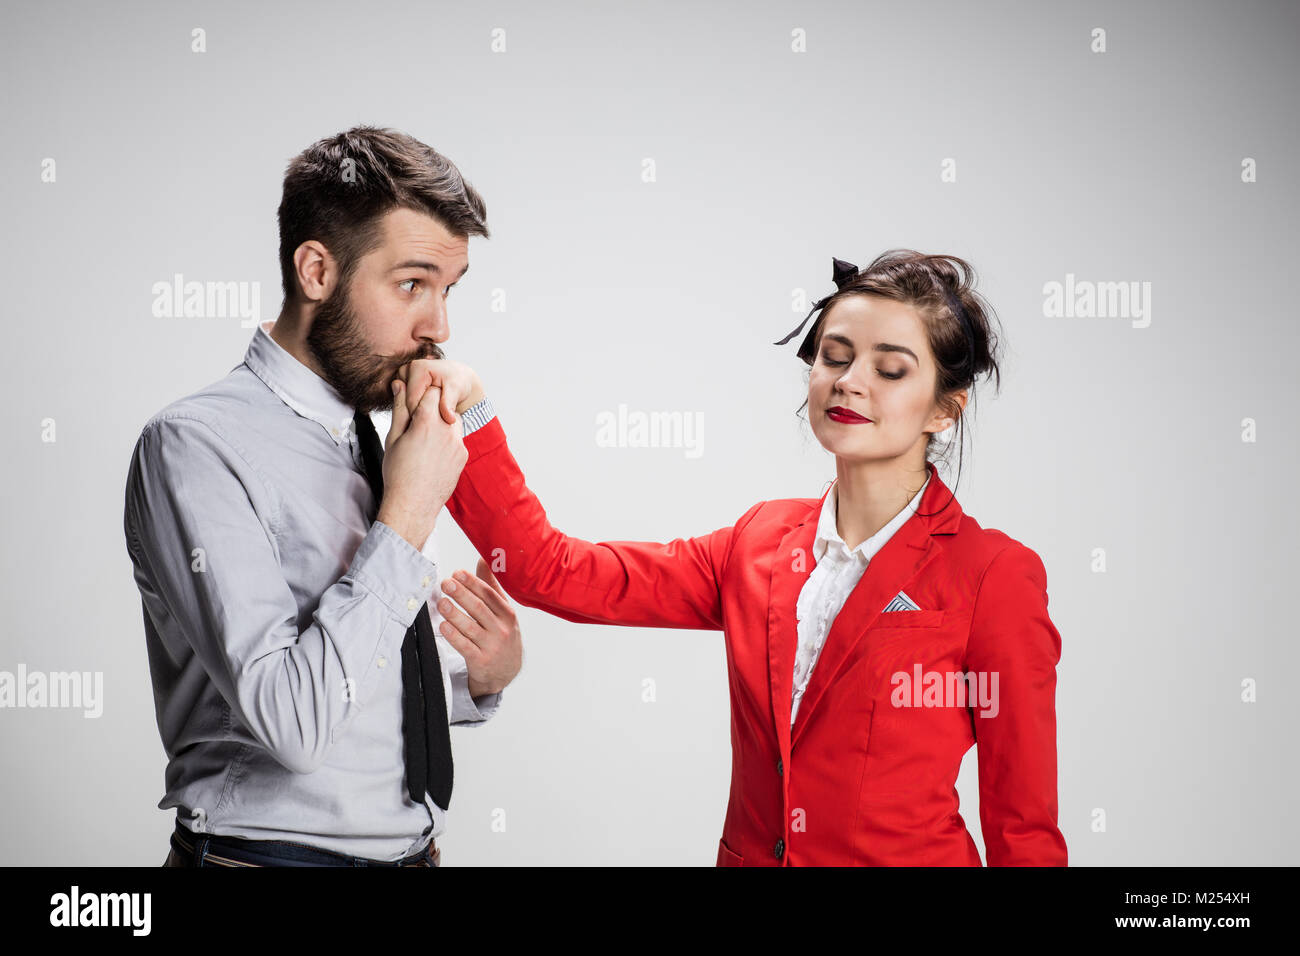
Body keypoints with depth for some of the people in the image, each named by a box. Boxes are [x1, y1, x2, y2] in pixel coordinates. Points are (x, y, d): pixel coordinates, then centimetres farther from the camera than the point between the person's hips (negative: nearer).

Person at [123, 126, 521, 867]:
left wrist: (480, 677, -5)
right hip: (271, 849, -7)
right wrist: (407, 519, -22)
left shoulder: (379, 439, 4)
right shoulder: (199, 446, -17)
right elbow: (292, 721, -25)